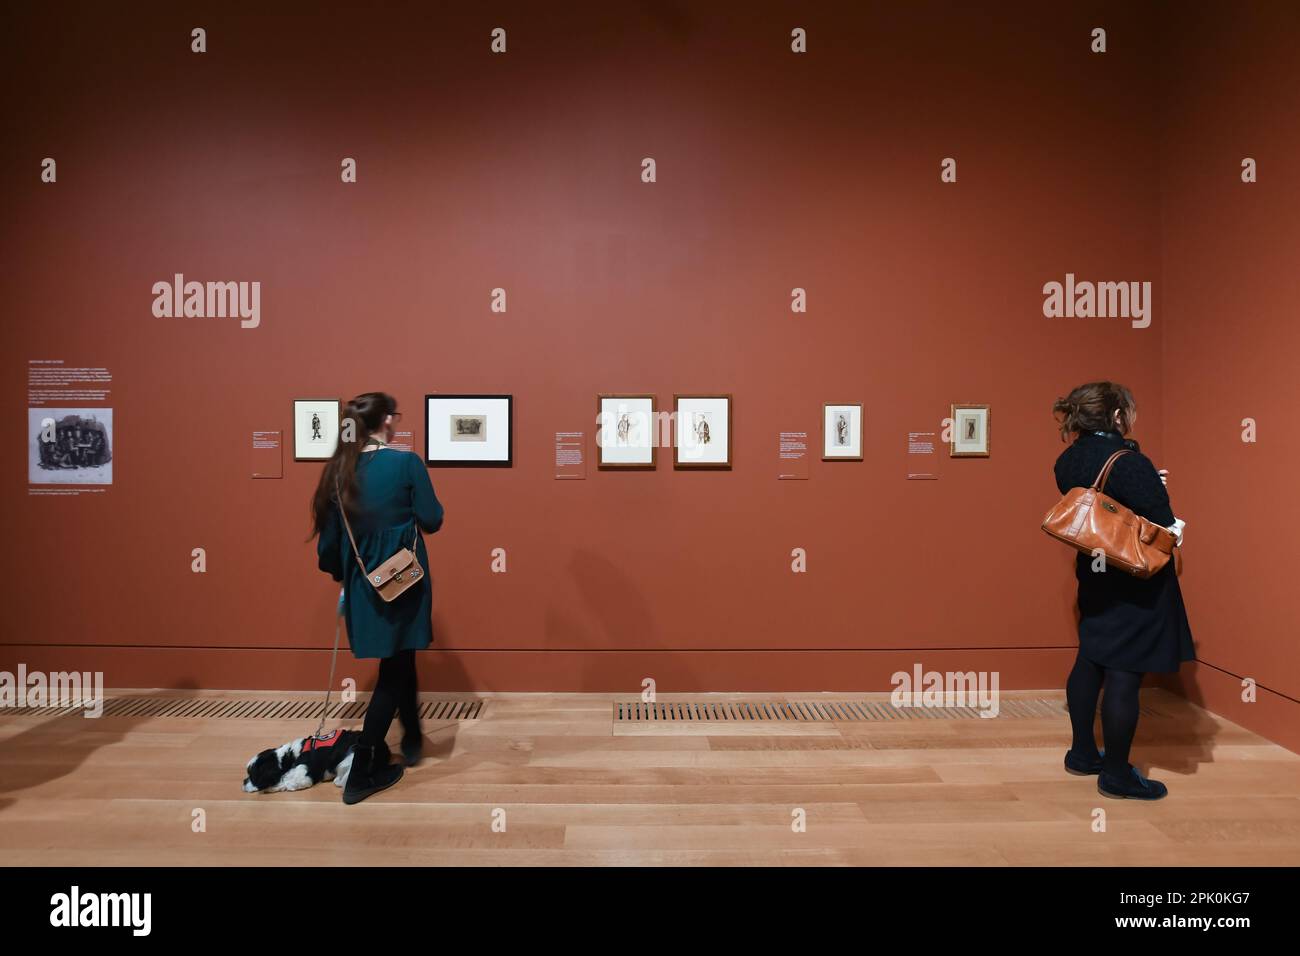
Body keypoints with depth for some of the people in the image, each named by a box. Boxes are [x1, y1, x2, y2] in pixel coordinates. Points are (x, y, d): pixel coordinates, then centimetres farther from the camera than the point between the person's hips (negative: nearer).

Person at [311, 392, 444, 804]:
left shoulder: (340, 470, 1)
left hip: (362, 582, 6)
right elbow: (432, 520, -10)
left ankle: (412, 740, 40)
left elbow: (329, 535, 5)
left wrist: (340, 574, 21)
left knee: (398, 659, 23)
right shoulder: (406, 463, -13)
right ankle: (361, 773, 4)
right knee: (393, 668, 4)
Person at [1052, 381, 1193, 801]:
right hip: (1137, 583, -8)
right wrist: (1174, 527, 2)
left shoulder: (1069, 460, 1)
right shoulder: (1130, 463, -23)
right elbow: (1162, 525, -21)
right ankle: (1117, 775, 9)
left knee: (1090, 660, 18)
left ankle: (1082, 753, 30)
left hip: (1095, 573, 8)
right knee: (1124, 673, -1)